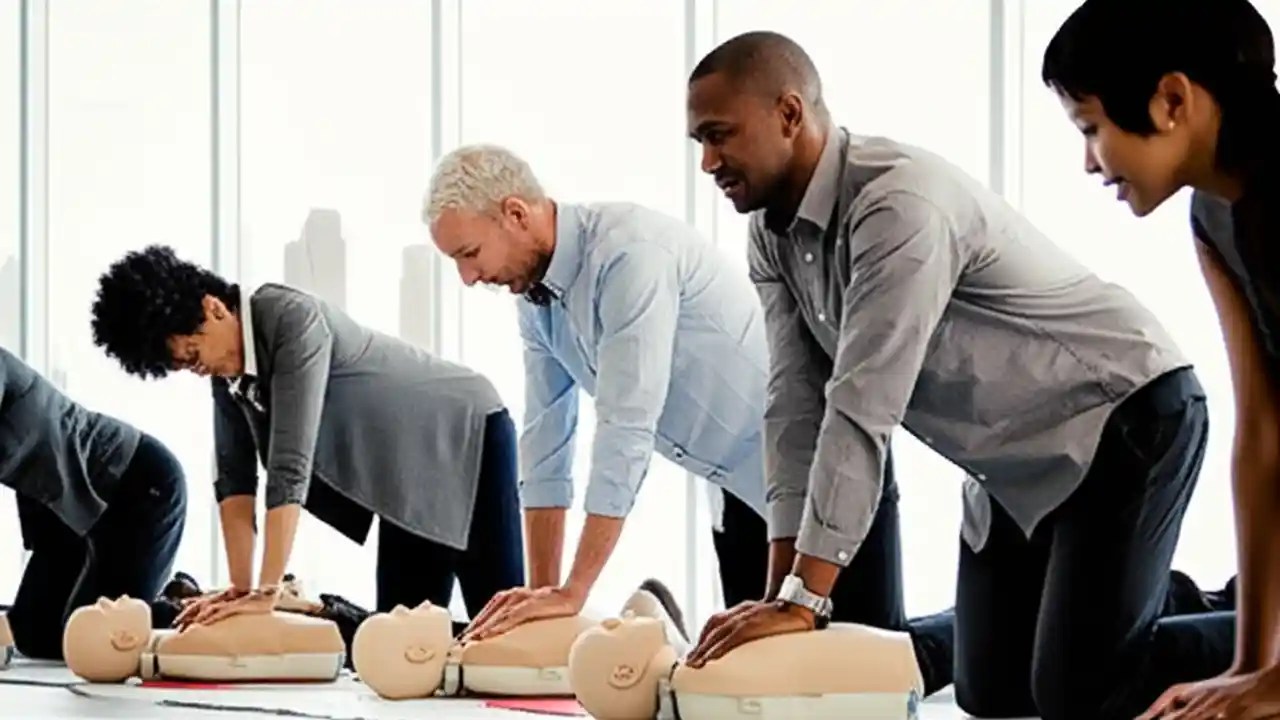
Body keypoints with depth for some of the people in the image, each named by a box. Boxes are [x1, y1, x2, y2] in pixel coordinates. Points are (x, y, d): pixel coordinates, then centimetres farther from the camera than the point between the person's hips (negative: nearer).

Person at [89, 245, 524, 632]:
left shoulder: (292, 318, -31)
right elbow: (235, 476, -5)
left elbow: (291, 464, -36)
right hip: (407, 483, 8)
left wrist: (268, 592, -38)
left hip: (465, 434, -8)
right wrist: (240, 587, -14)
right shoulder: (228, 367, -7)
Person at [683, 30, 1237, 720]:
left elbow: (864, 409, -32)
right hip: (1016, 461, 9)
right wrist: (782, 587, -8)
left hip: (1126, 418, -9)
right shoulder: (772, 233, -2)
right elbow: (797, 403, -2)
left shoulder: (899, 204, -29)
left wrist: (805, 599, -32)